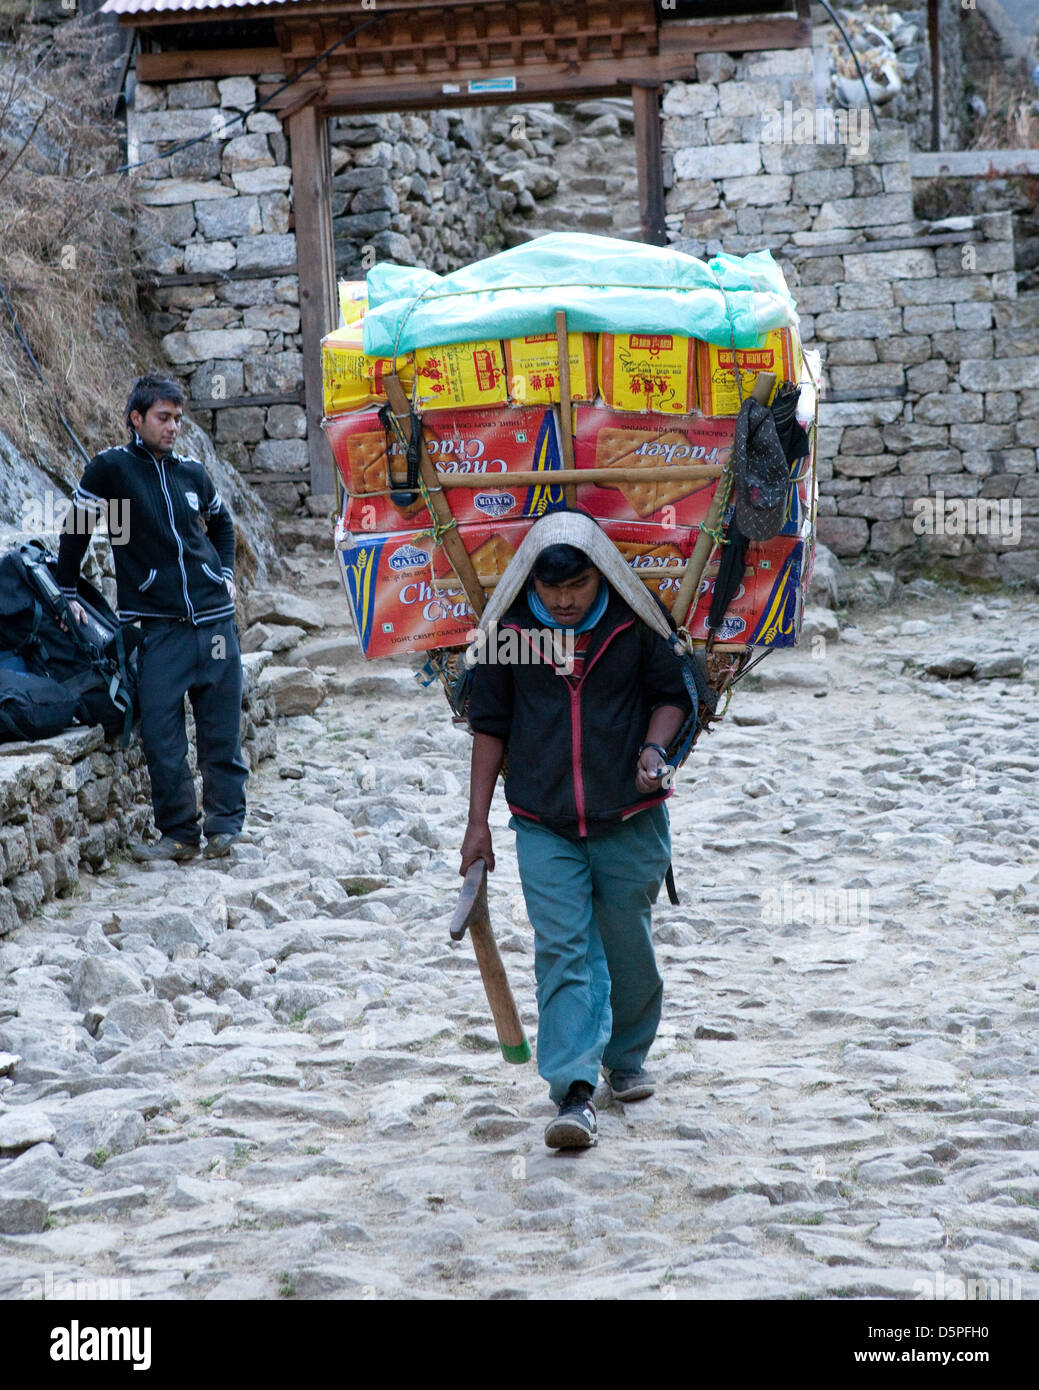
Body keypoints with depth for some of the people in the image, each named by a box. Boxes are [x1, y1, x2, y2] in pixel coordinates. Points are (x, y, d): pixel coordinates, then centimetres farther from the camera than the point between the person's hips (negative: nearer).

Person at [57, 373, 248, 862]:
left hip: (215, 618, 3)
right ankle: (179, 834, 4)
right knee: (161, 738, -8)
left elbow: (222, 523, 29)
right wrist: (67, 593, 4)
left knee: (222, 732, 3)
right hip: (160, 627, -3)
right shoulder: (110, 467, -3)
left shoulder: (191, 473, 10)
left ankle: (225, 826, 12)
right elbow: (76, 531, 4)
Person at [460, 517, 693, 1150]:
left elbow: (673, 694, 7)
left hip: (631, 818, 0)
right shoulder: (510, 628, -3)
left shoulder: (634, 622, -6)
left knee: (628, 947, 12)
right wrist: (478, 819, 4)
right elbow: (490, 724, 5)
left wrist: (654, 747, -14)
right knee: (562, 952, -8)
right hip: (543, 824, 0)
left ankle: (627, 1059, 36)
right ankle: (574, 1094, -12)